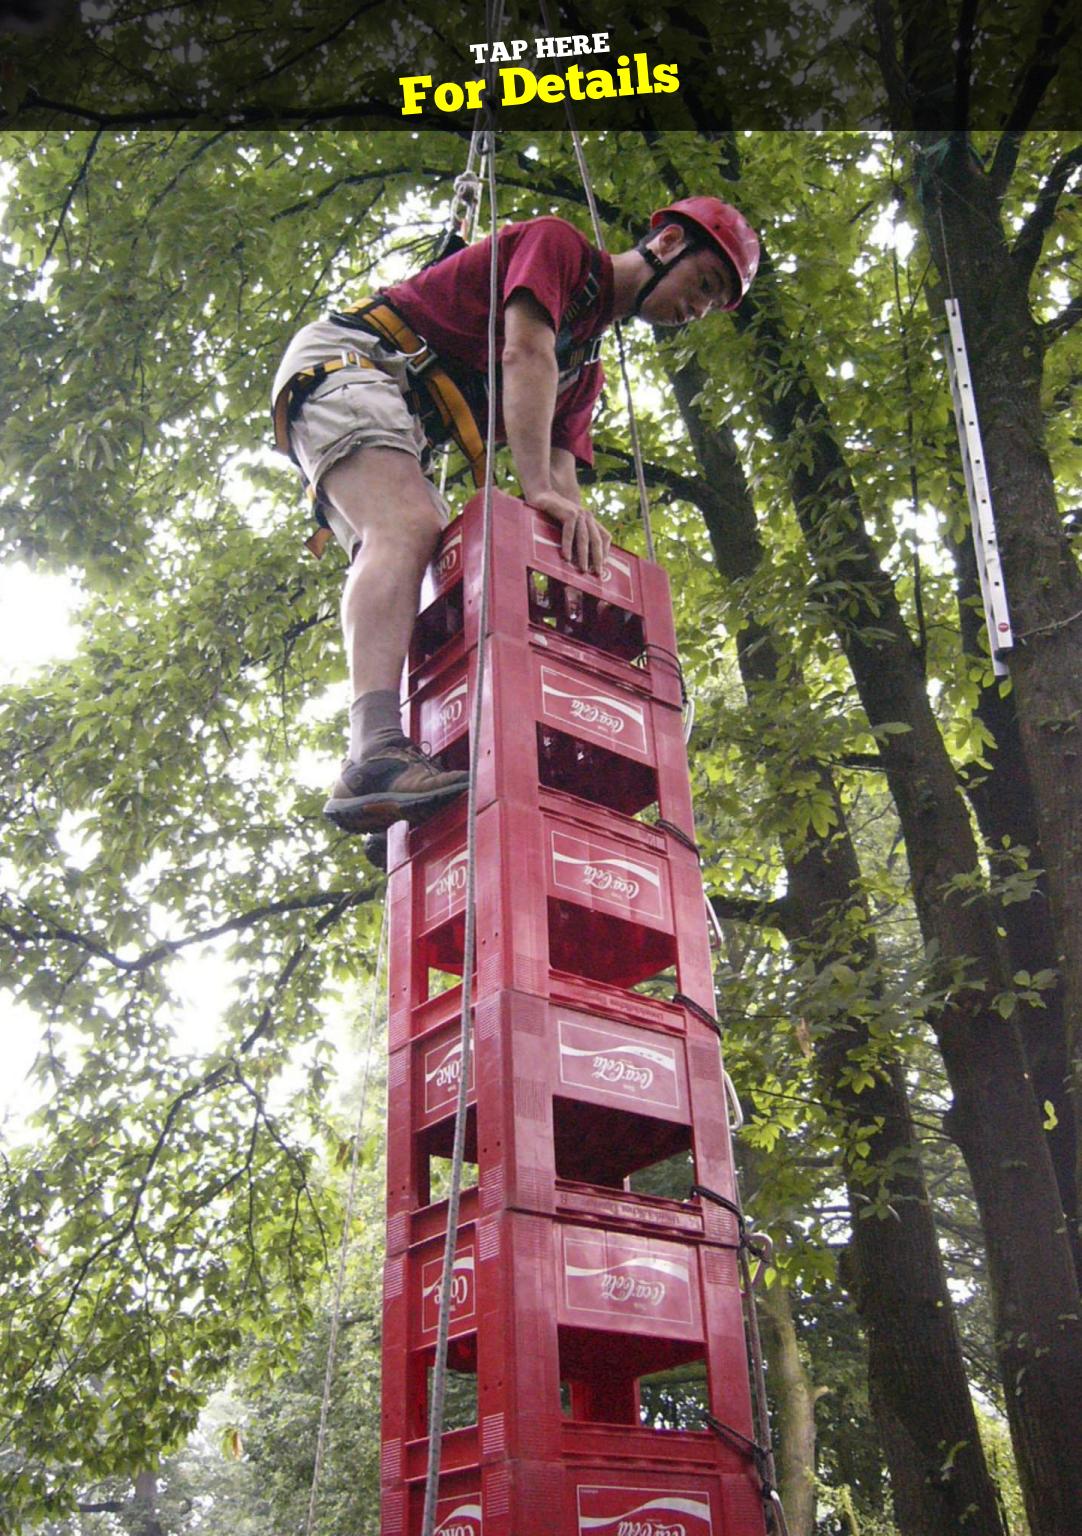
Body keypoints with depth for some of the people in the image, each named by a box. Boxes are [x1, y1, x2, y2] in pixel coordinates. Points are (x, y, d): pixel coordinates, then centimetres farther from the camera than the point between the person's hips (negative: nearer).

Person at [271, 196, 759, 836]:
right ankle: (376, 754, -51)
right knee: (408, 528, -32)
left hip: (406, 433, 10)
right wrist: (539, 489, -29)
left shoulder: (586, 367, 20)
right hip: (346, 361, -10)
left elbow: (562, 469, 7)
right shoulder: (557, 243, -3)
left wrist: (575, 514, -15)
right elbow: (526, 354, -19)